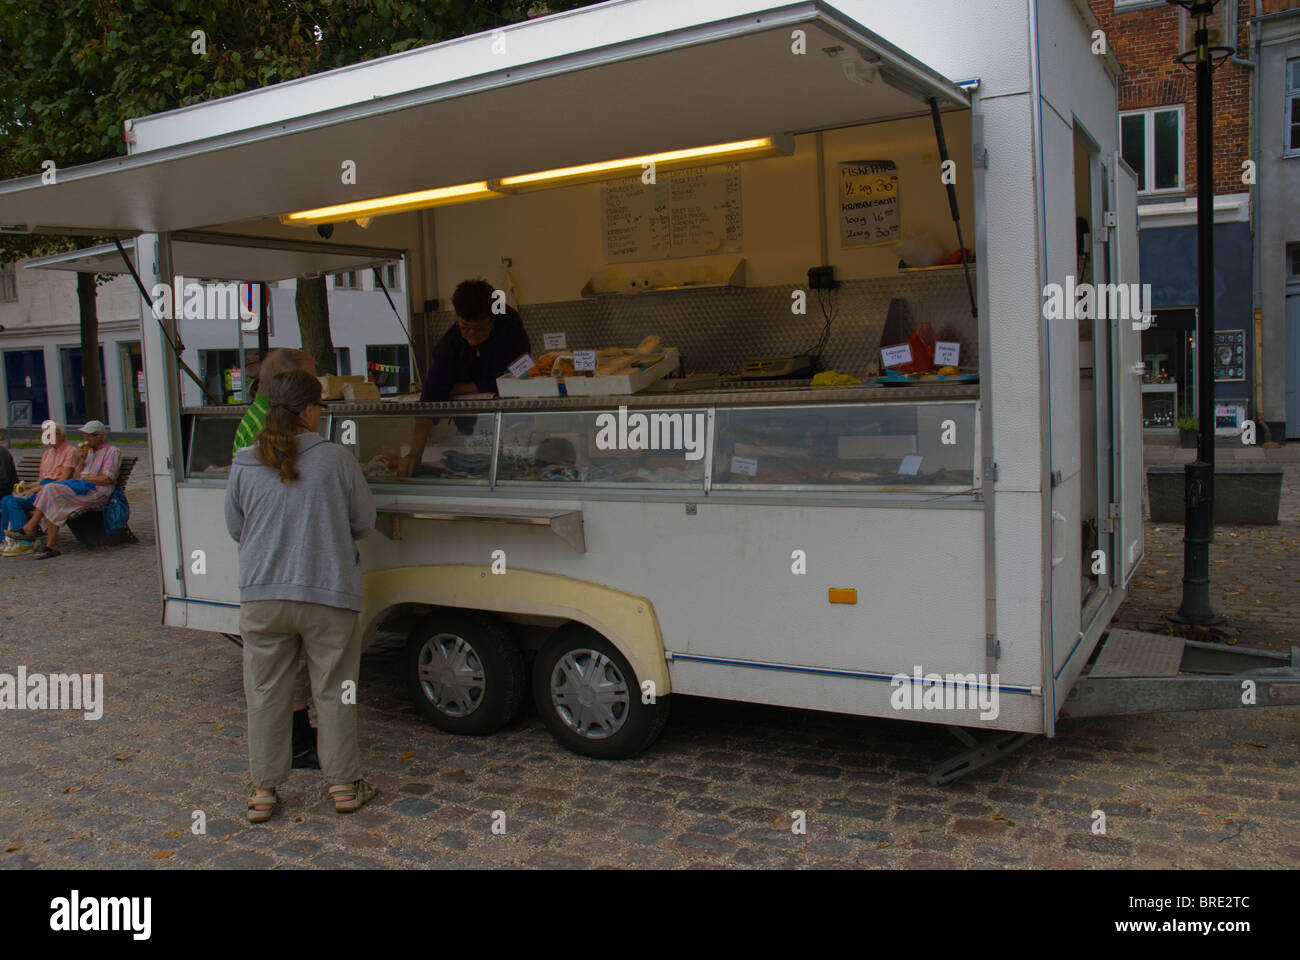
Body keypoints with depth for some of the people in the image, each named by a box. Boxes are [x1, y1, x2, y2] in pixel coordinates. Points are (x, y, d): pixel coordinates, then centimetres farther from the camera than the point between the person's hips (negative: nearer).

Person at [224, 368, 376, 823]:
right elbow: (363, 521, 1)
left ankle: (264, 789, 20)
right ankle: (344, 784, 20)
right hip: (328, 594, -2)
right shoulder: (336, 459, -8)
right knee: (333, 691, 11)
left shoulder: (244, 465, -1)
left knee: (266, 693, 13)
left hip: (261, 595, 2)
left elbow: (235, 528, 10)